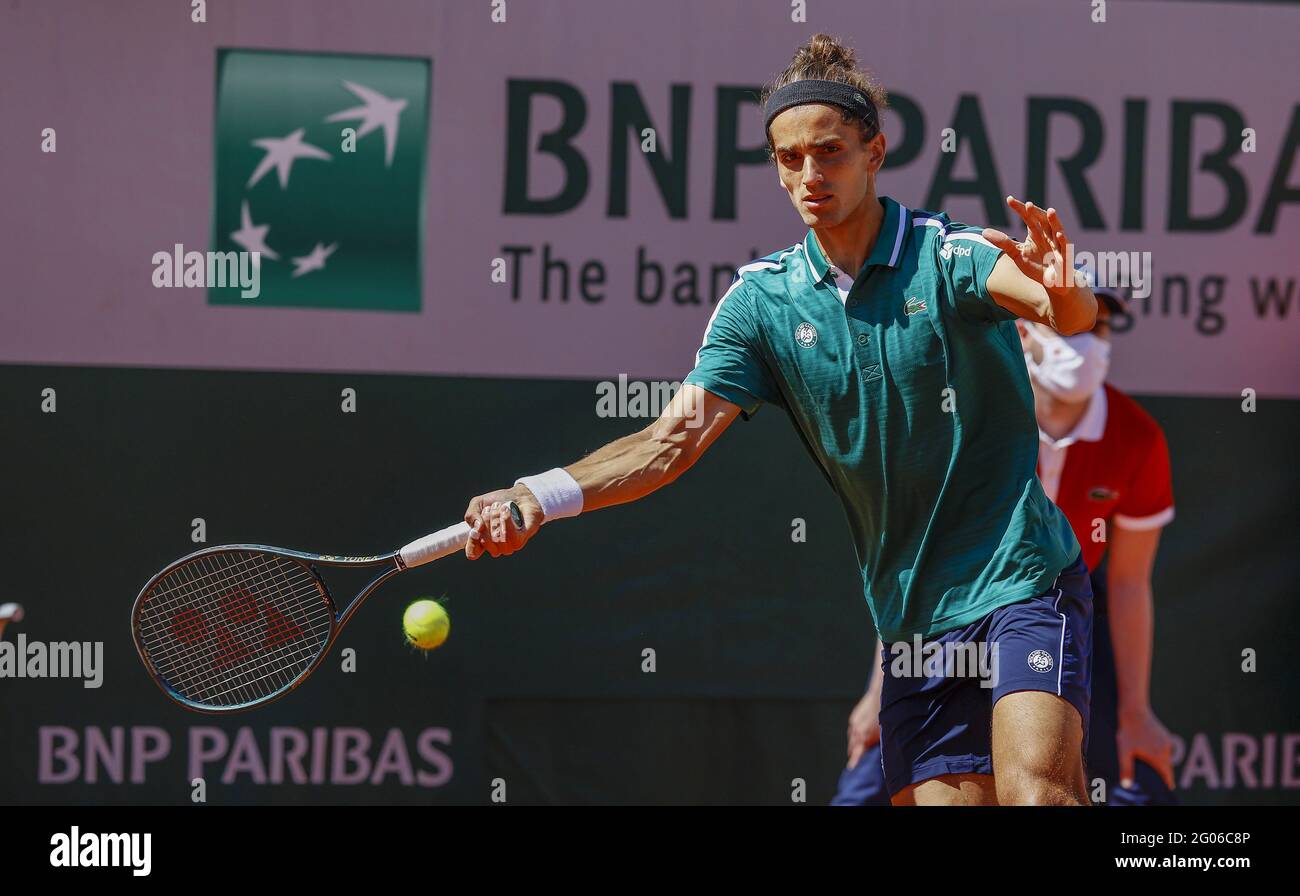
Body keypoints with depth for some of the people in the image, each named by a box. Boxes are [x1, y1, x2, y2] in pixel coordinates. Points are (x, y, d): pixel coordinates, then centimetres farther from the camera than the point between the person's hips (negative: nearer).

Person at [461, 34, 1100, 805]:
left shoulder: (951, 257, -7)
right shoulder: (763, 301, 4)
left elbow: (1074, 314, -25)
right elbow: (676, 436, -3)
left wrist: (1063, 295, -50)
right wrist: (542, 495, -18)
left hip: (1022, 580, -4)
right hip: (912, 617, 4)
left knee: (1036, 791, -25)